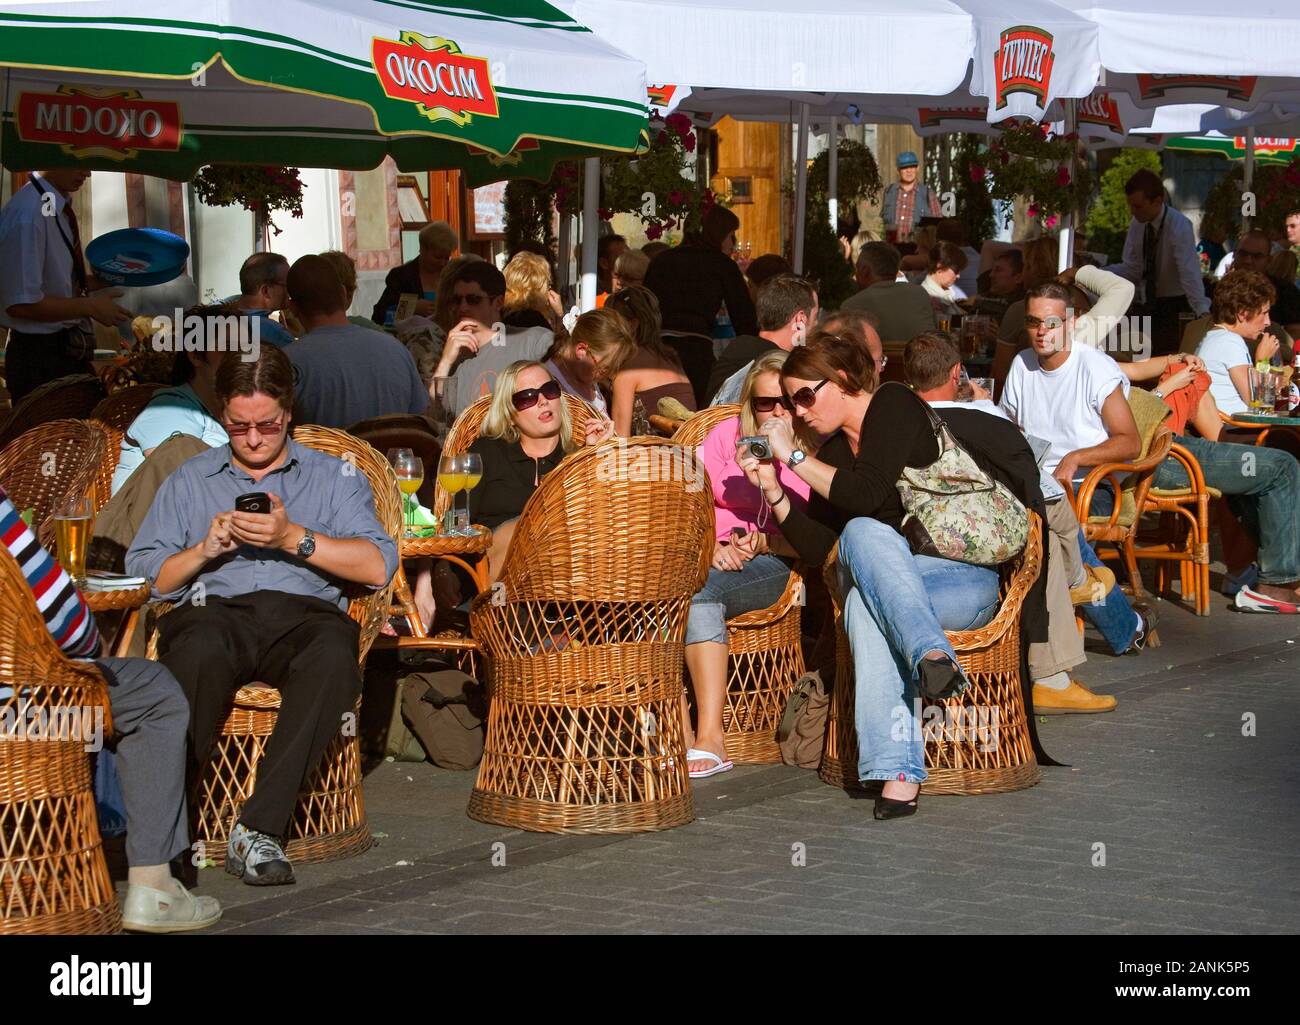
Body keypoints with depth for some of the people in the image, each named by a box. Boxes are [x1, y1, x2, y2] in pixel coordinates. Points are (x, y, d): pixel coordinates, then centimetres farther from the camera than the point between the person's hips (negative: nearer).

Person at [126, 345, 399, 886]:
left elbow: (378, 566, 5)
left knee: (333, 652, -39)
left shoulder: (335, 476, 22)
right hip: (213, 608, 0)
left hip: (303, 611, 0)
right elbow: (143, 575, 16)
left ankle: (259, 828, -39)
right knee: (200, 649, -39)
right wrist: (203, 551, -1)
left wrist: (293, 538, -5)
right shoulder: (189, 481, 27)